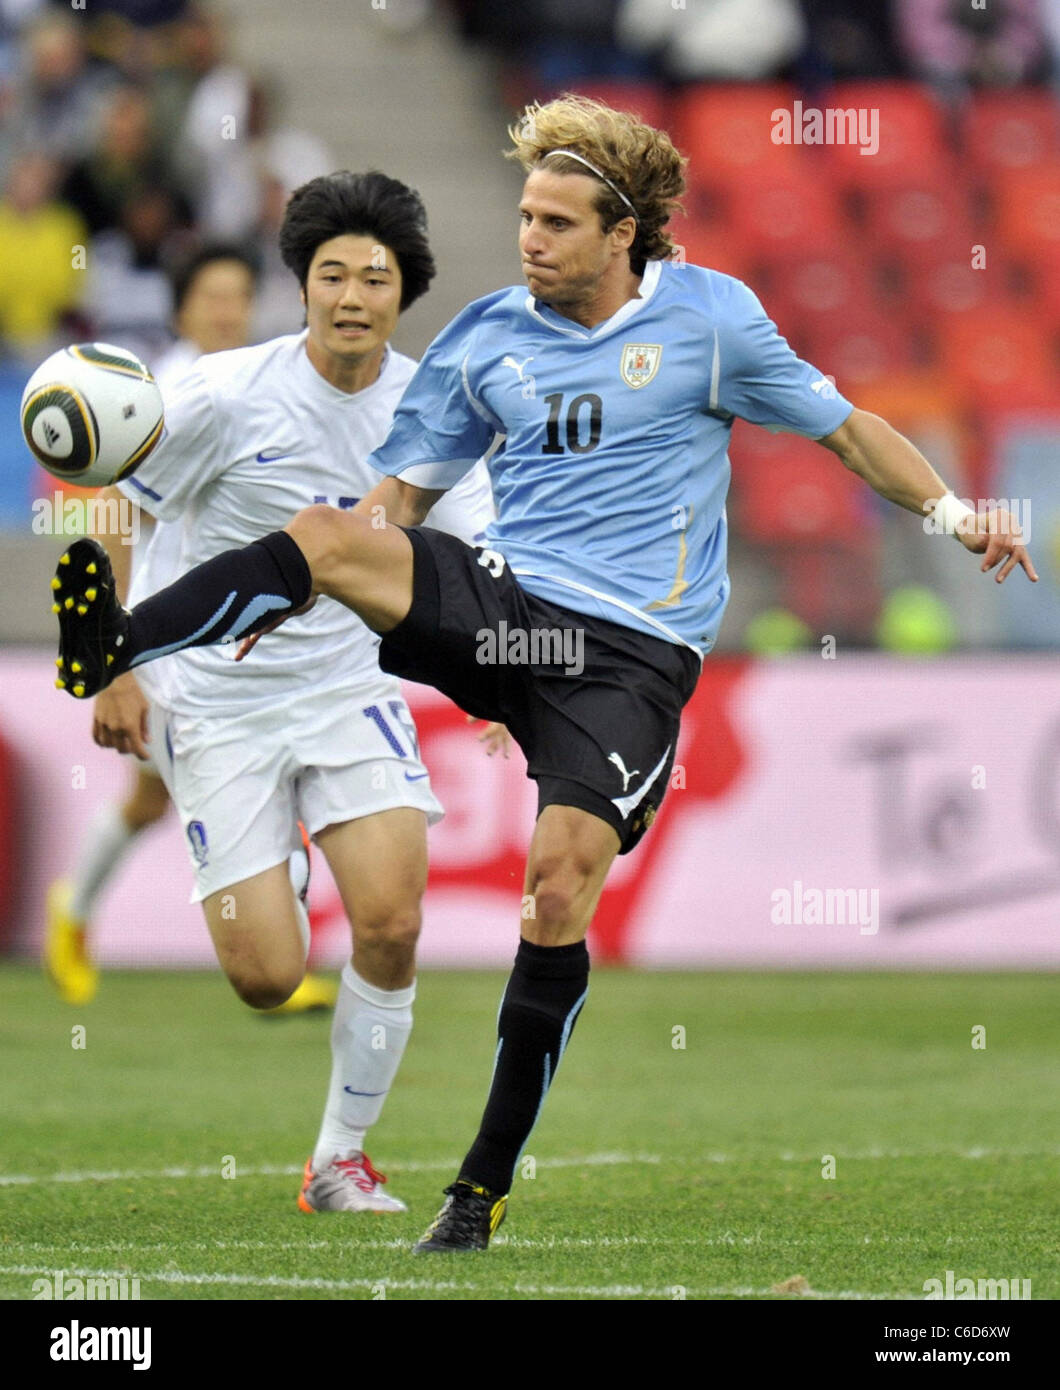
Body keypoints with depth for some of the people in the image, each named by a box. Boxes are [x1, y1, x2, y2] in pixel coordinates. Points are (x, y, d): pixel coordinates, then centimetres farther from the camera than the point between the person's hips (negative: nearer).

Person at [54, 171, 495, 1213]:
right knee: (268, 980, -8)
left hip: (350, 688, 3)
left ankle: (340, 1159, 2)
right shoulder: (230, 394, -15)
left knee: (391, 927, -17)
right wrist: (116, 673, -7)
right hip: (219, 705, -3)